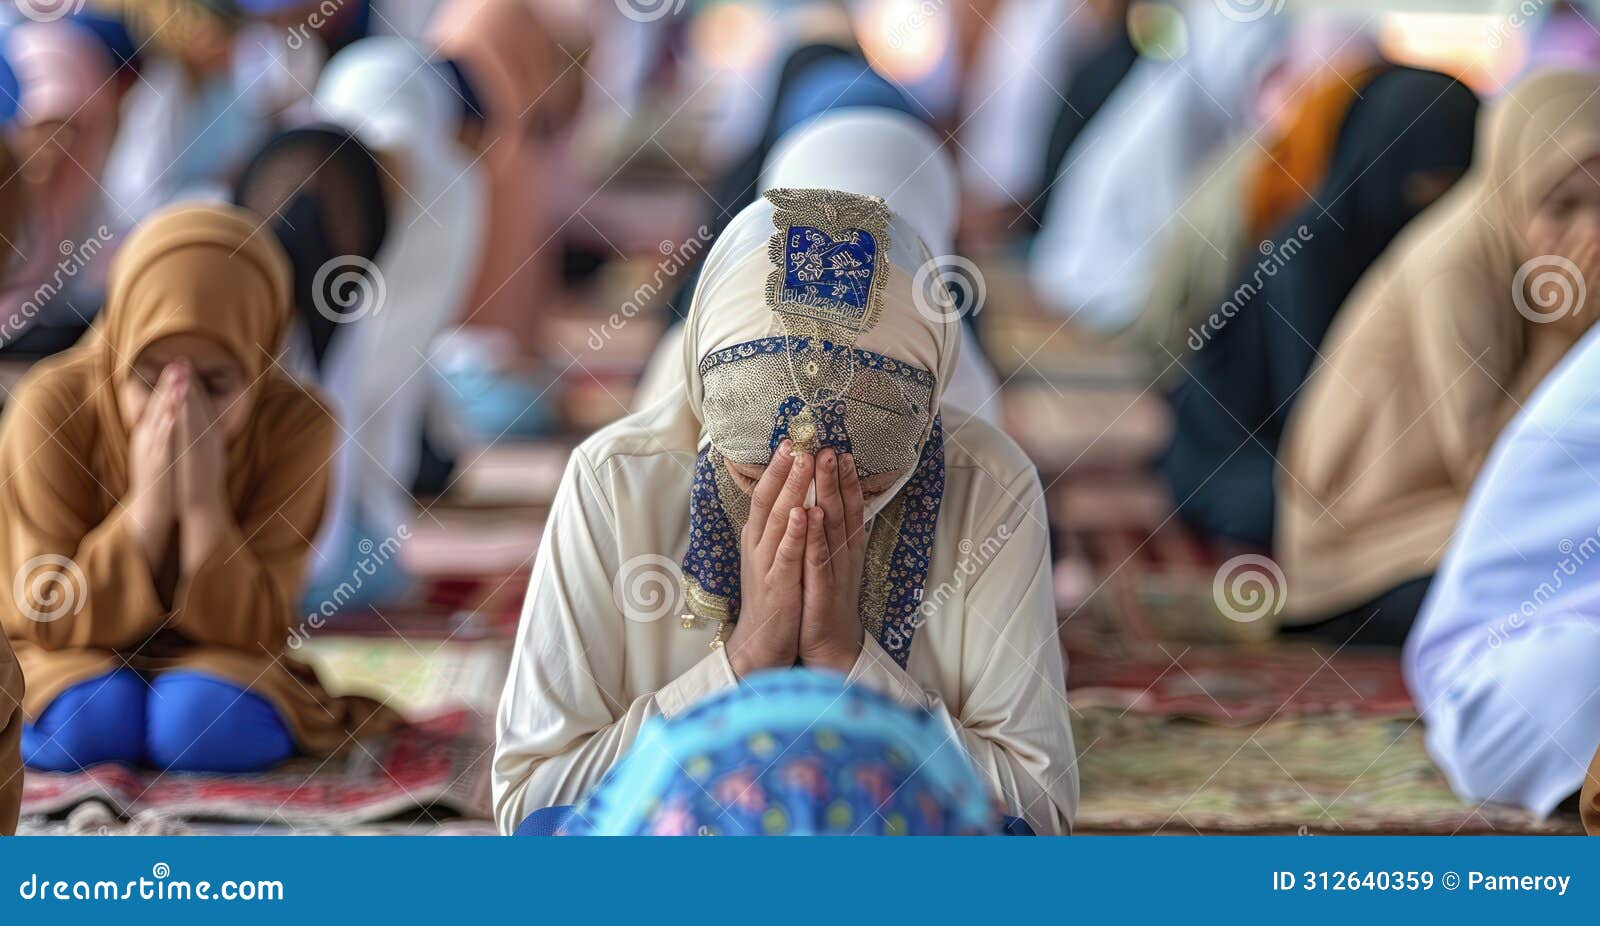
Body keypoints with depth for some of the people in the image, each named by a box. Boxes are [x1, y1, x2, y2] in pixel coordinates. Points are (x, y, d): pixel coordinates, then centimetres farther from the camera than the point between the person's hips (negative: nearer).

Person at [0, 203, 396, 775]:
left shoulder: (296, 423, -17)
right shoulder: (53, 406, -20)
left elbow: (255, 632, -17)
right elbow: (51, 620, -18)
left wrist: (204, 503, -32)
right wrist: (147, 503, -31)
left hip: (213, 662, 0)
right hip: (79, 661, 0)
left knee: (211, 725, -34)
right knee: (87, 724, -33)